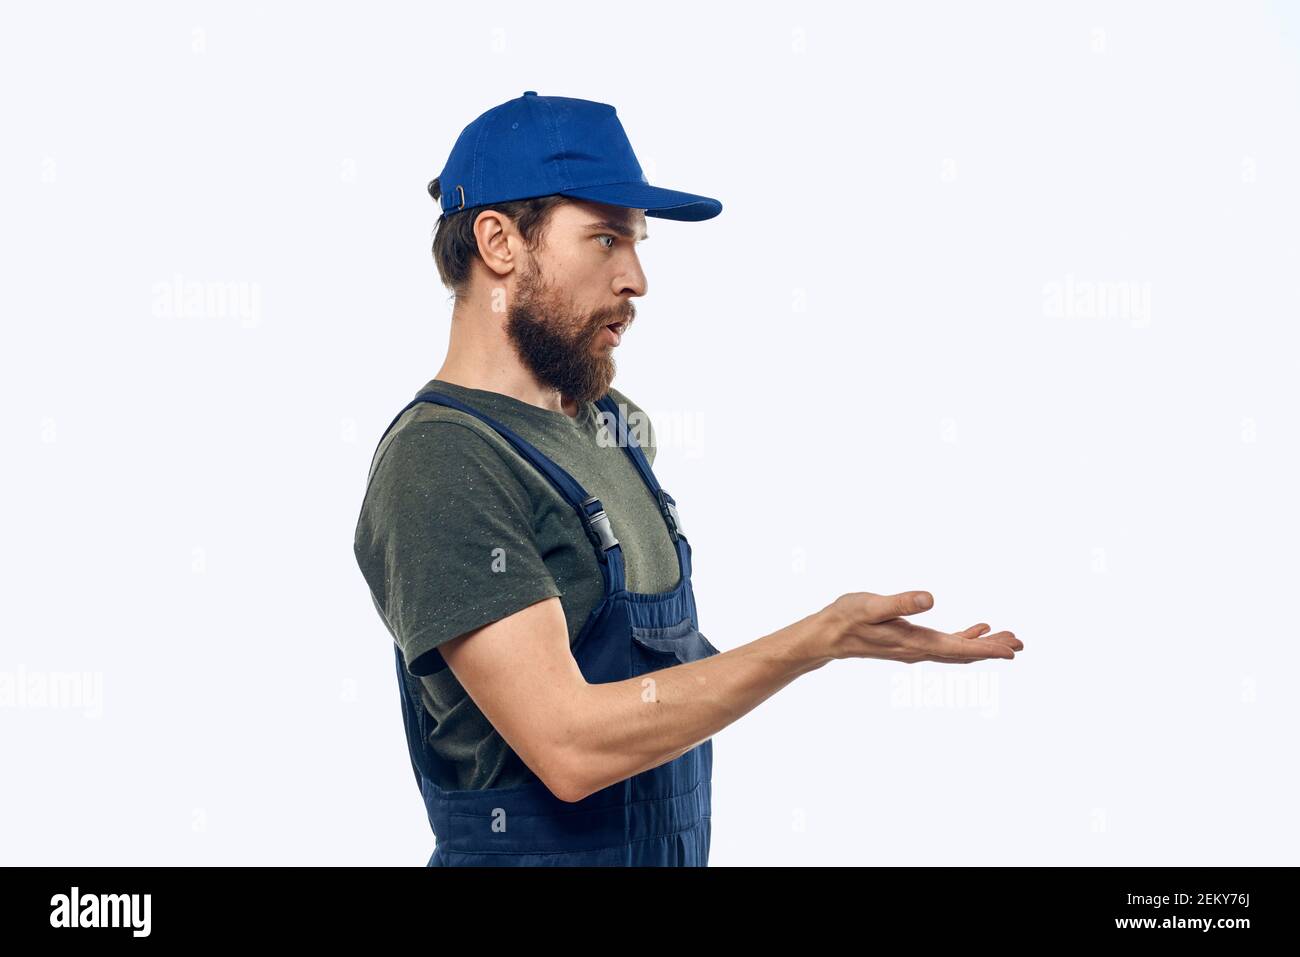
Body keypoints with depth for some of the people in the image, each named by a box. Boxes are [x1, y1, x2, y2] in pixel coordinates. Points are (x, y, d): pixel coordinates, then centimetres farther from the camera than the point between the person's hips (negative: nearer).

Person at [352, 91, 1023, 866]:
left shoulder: (617, 427, 7)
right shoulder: (439, 467, -20)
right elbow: (568, 744, -27)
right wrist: (819, 640, -29)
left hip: (677, 847, 8)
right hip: (534, 848, -7)